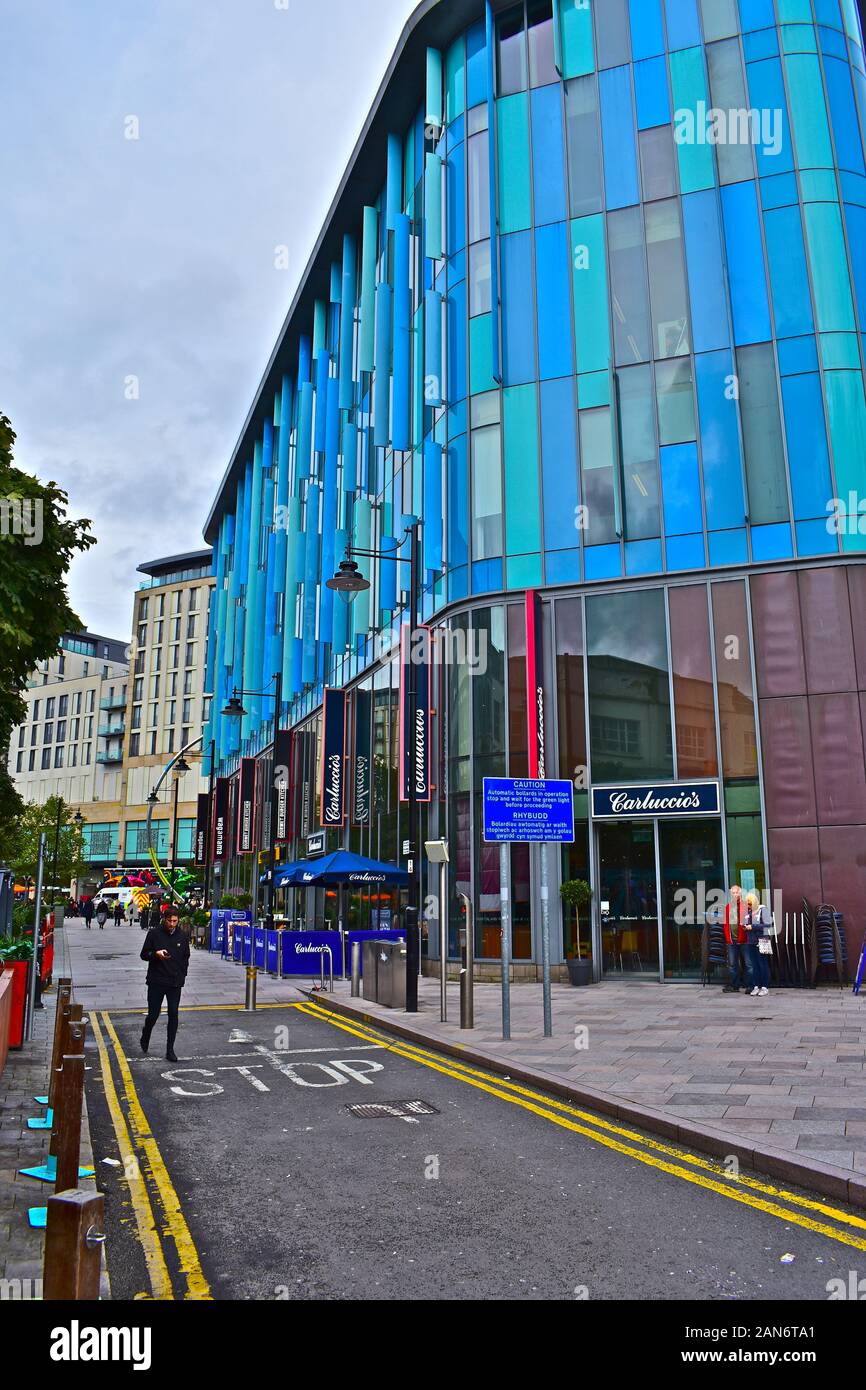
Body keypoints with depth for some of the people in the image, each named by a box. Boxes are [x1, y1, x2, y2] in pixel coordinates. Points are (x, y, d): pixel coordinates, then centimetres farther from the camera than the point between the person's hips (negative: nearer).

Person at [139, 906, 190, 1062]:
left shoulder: (182, 936, 5)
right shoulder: (154, 933, -4)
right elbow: (144, 954, 0)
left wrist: (182, 975, 6)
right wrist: (156, 954, -20)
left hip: (175, 983, 2)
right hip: (156, 982, -2)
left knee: (173, 1015, 0)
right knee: (153, 1014, 2)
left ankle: (170, 1049, 8)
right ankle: (145, 1036, 33)